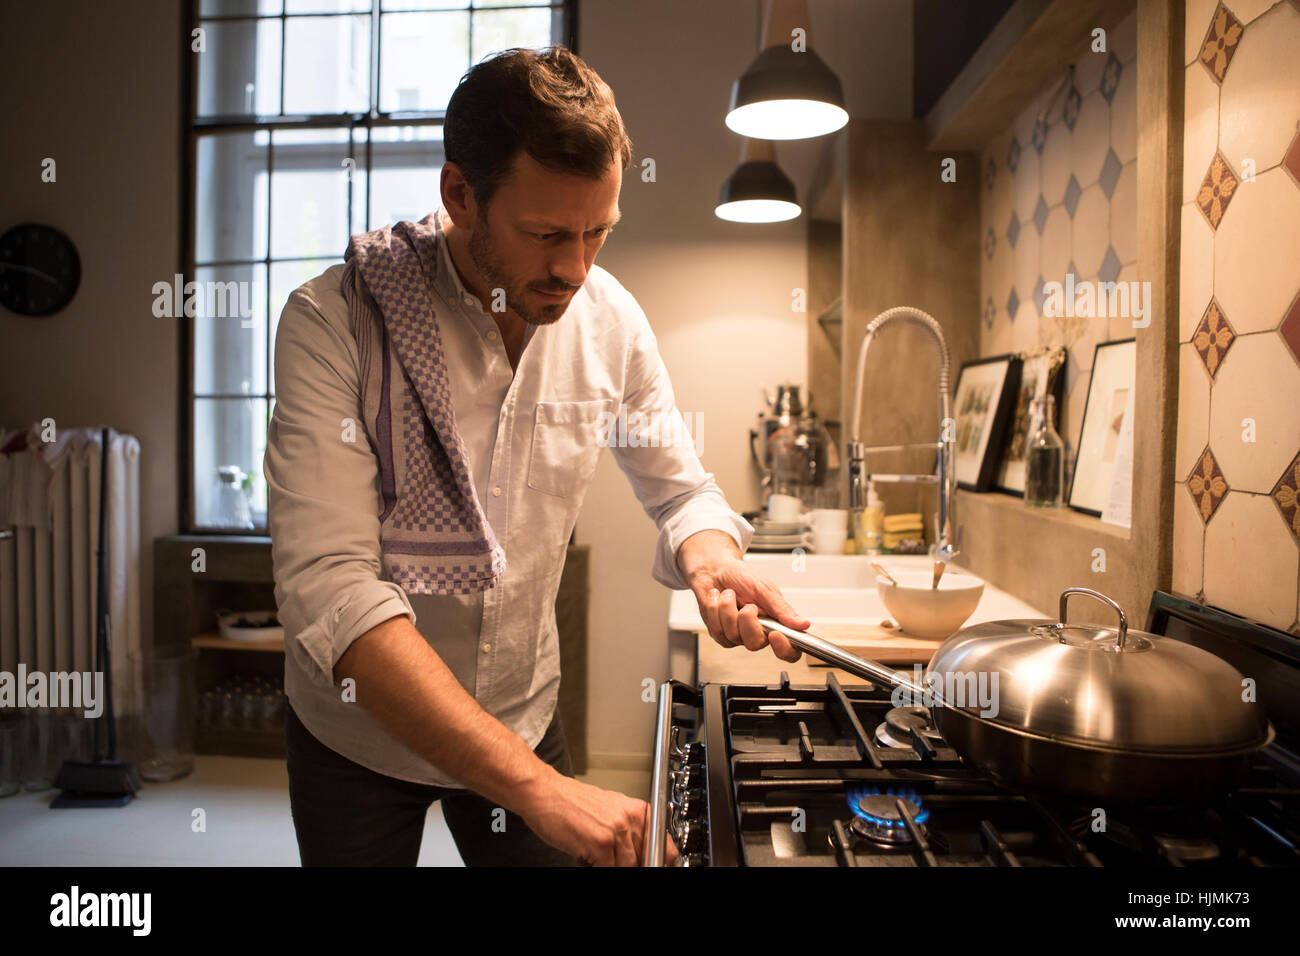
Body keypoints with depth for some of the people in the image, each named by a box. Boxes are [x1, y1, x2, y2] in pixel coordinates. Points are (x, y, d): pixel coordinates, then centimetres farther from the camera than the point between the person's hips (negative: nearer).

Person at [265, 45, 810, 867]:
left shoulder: (610, 319, -12)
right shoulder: (333, 322, -24)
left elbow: (682, 490, 0)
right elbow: (329, 591, -32)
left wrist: (708, 557, -25)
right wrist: (536, 786, -39)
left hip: (525, 715, 3)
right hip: (357, 733, -2)